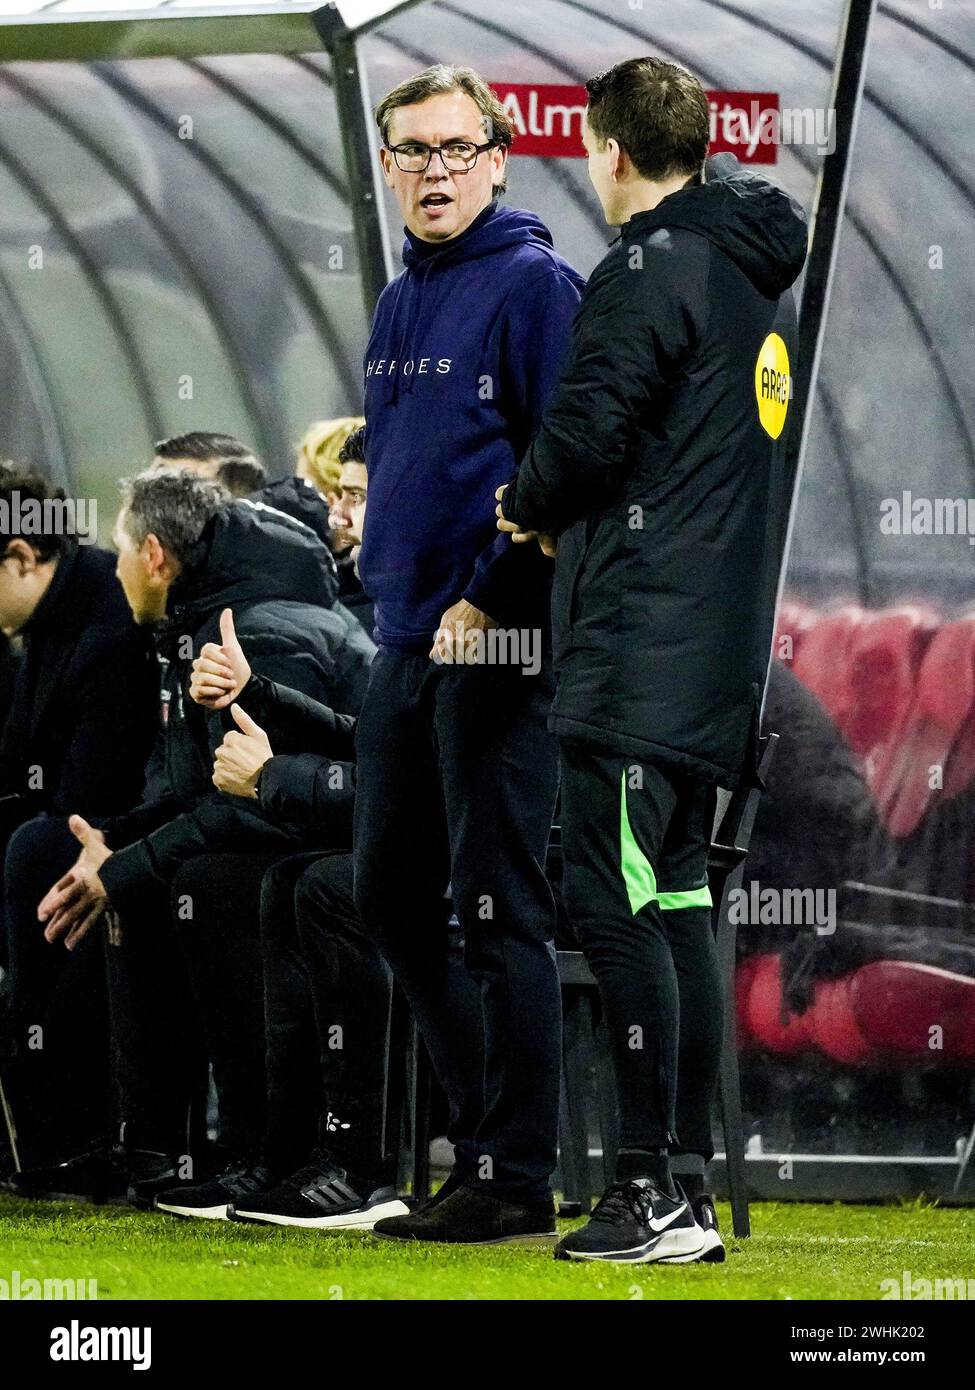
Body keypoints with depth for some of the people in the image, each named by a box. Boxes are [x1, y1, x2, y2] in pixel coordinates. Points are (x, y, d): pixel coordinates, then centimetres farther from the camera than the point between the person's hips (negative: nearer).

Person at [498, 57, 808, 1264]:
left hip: (643, 644, -9)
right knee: (673, 905, 11)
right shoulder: (761, 282, 19)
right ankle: (687, 1187, 11)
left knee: (614, 900, -9)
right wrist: (568, 516, 16)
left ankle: (656, 1193, -12)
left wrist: (528, 508, 4)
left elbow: (587, 433, -17)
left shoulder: (654, 267, -10)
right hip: (724, 657, 9)